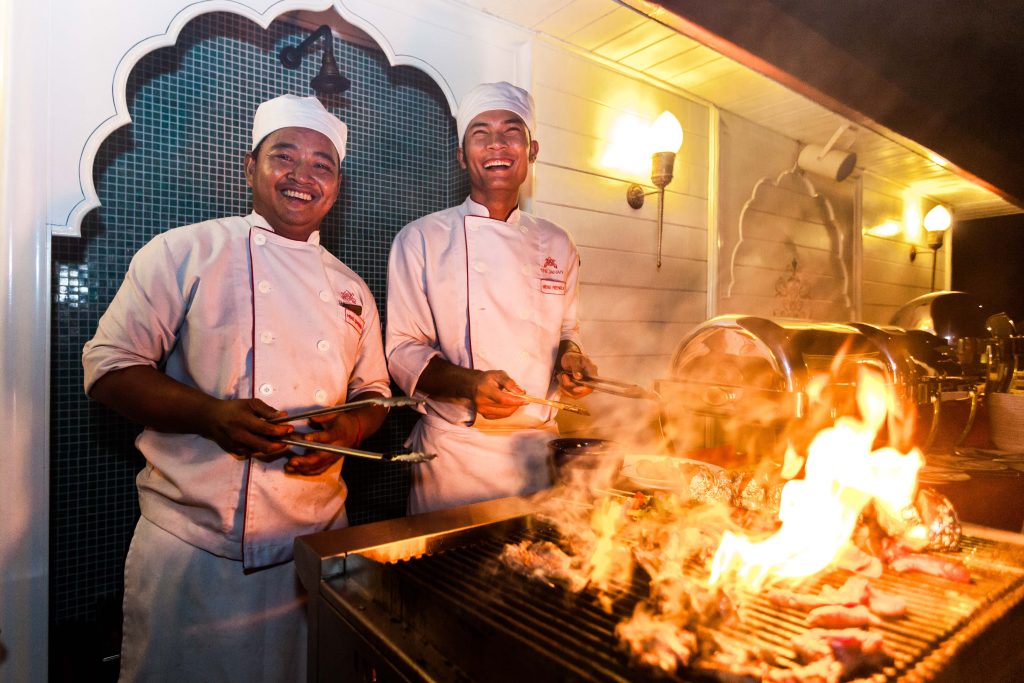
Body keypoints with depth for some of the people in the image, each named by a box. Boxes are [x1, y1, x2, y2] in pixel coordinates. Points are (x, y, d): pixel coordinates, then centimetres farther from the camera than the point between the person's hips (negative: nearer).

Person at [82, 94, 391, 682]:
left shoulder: (351, 289, 9)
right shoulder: (185, 252, -3)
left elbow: (373, 391, 13)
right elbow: (109, 368, -6)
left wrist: (346, 429, -9)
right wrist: (211, 415, -22)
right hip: (193, 545, -3)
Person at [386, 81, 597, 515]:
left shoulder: (556, 245, 8)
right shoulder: (421, 240, -3)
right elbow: (402, 350, -5)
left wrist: (570, 357, -6)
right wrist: (468, 383, -22)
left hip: (539, 447, 4)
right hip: (453, 451, -3)